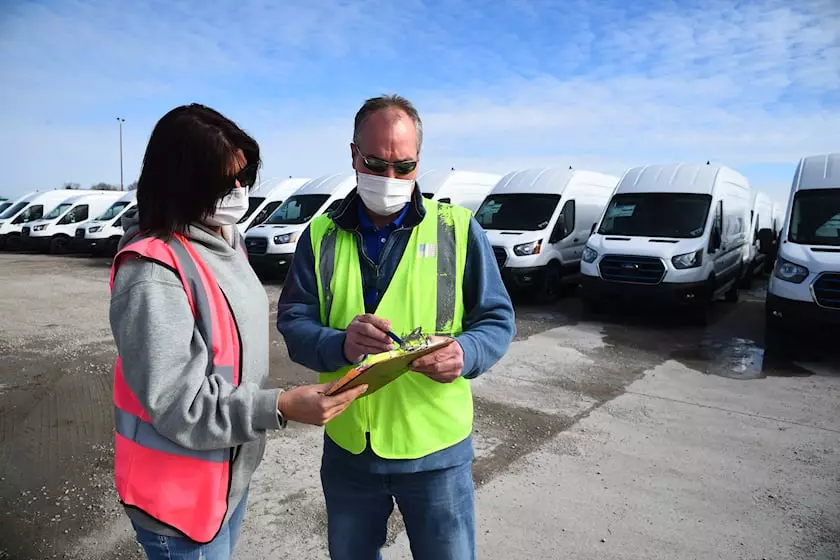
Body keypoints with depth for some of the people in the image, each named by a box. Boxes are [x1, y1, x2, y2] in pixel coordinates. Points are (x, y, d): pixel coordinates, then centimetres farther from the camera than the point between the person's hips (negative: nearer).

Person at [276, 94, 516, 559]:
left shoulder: (458, 229, -6)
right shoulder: (322, 235, -1)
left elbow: (498, 319, -3)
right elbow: (292, 321, -5)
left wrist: (464, 353, -25)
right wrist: (341, 345, -27)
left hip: (436, 448, -2)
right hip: (346, 447, 2)